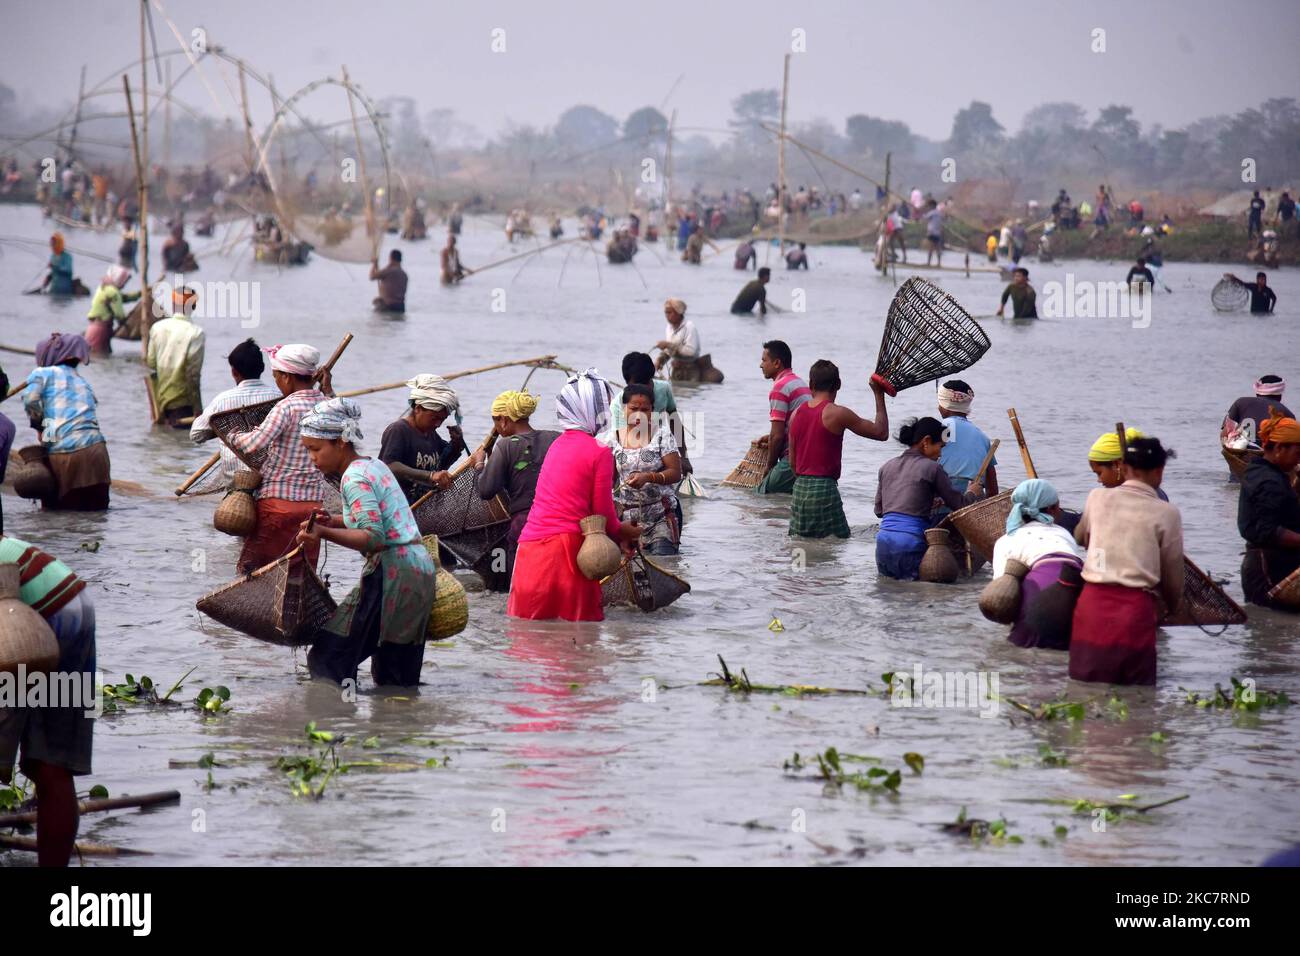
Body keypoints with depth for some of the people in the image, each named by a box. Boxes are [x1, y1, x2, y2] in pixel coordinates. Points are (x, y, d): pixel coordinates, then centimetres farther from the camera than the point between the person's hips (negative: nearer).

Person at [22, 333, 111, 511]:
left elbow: (30, 400, -8)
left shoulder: (43, 373, 8)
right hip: (93, 448, 4)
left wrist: (38, 425, 8)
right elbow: (93, 411, 17)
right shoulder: (82, 381, 26)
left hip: (61, 451, -4)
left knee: (54, 510, 5)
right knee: (95, 510, 6)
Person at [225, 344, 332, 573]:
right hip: (313, 504, 6)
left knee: (251, 566, 3)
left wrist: (233, 437, -5)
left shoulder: (287, 407, -15)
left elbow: (254, 444, -24)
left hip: (278, 502, -6)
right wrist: (328, 392, 35)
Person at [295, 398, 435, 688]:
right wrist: (334, 522, 13)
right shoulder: (375, 465, 16)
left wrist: (325, 534, -32)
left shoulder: (355, 477, -12)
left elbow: (375, 538, -22)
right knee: (398, 682, 15)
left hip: (391, 574, -10)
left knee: (327, 658, -10)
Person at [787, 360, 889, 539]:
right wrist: (879, 396, 7)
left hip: (799, 490, 7)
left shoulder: (796, 414, 9)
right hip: (824, 489, -7)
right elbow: (881, 433, -2)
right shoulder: (837, 414, -10)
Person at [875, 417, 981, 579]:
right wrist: (971, 494, 26)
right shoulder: (932, 468, -2)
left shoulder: (886, 467, 14)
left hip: (883, 543, 6)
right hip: (910, 544, -5)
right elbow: (959, 505, 3)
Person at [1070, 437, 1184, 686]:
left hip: (1092, 602, 2)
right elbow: (1173, 576, 9)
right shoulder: (1166, 514, 1)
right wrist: (1173, 608, 29)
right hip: (1137, 608, -2)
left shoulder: (1097, 498, 9)